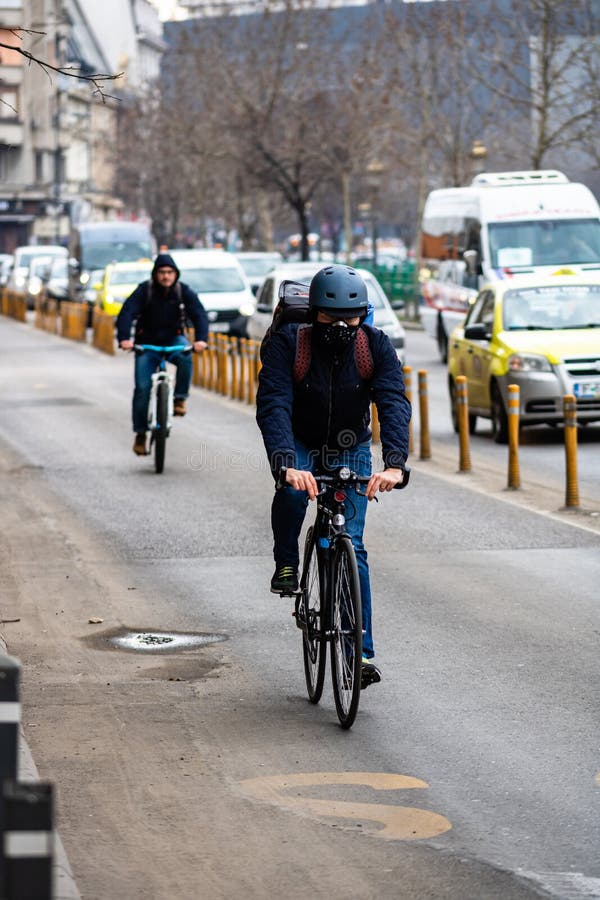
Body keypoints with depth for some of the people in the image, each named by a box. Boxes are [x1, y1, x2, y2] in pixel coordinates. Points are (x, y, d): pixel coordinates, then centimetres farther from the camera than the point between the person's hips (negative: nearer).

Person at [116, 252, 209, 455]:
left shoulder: (183, 291, -7)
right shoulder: (144, 291, -11)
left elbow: (199, 315, -16)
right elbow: (126, 313, -21)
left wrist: (201, 339, -35)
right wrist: (124, 338, -39)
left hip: (173, 340, 1)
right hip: (147, 343, -1)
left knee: (185, 357, -35)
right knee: (142, 387, -12)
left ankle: (180, 398, -19)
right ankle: (140, 434, -2)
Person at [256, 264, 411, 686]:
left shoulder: (376, 345, -19)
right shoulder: (287, 341, -24)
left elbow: (395, 403, -29)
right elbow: (273, 405, -34)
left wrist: (395, 463, -47)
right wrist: (286, 465, -51)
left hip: (351, 449, 1)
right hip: (299, 444, -1)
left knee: (351, 545, -9)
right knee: (292, 488, -36)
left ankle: (362, 652, -4)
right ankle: (286, 564, -8)